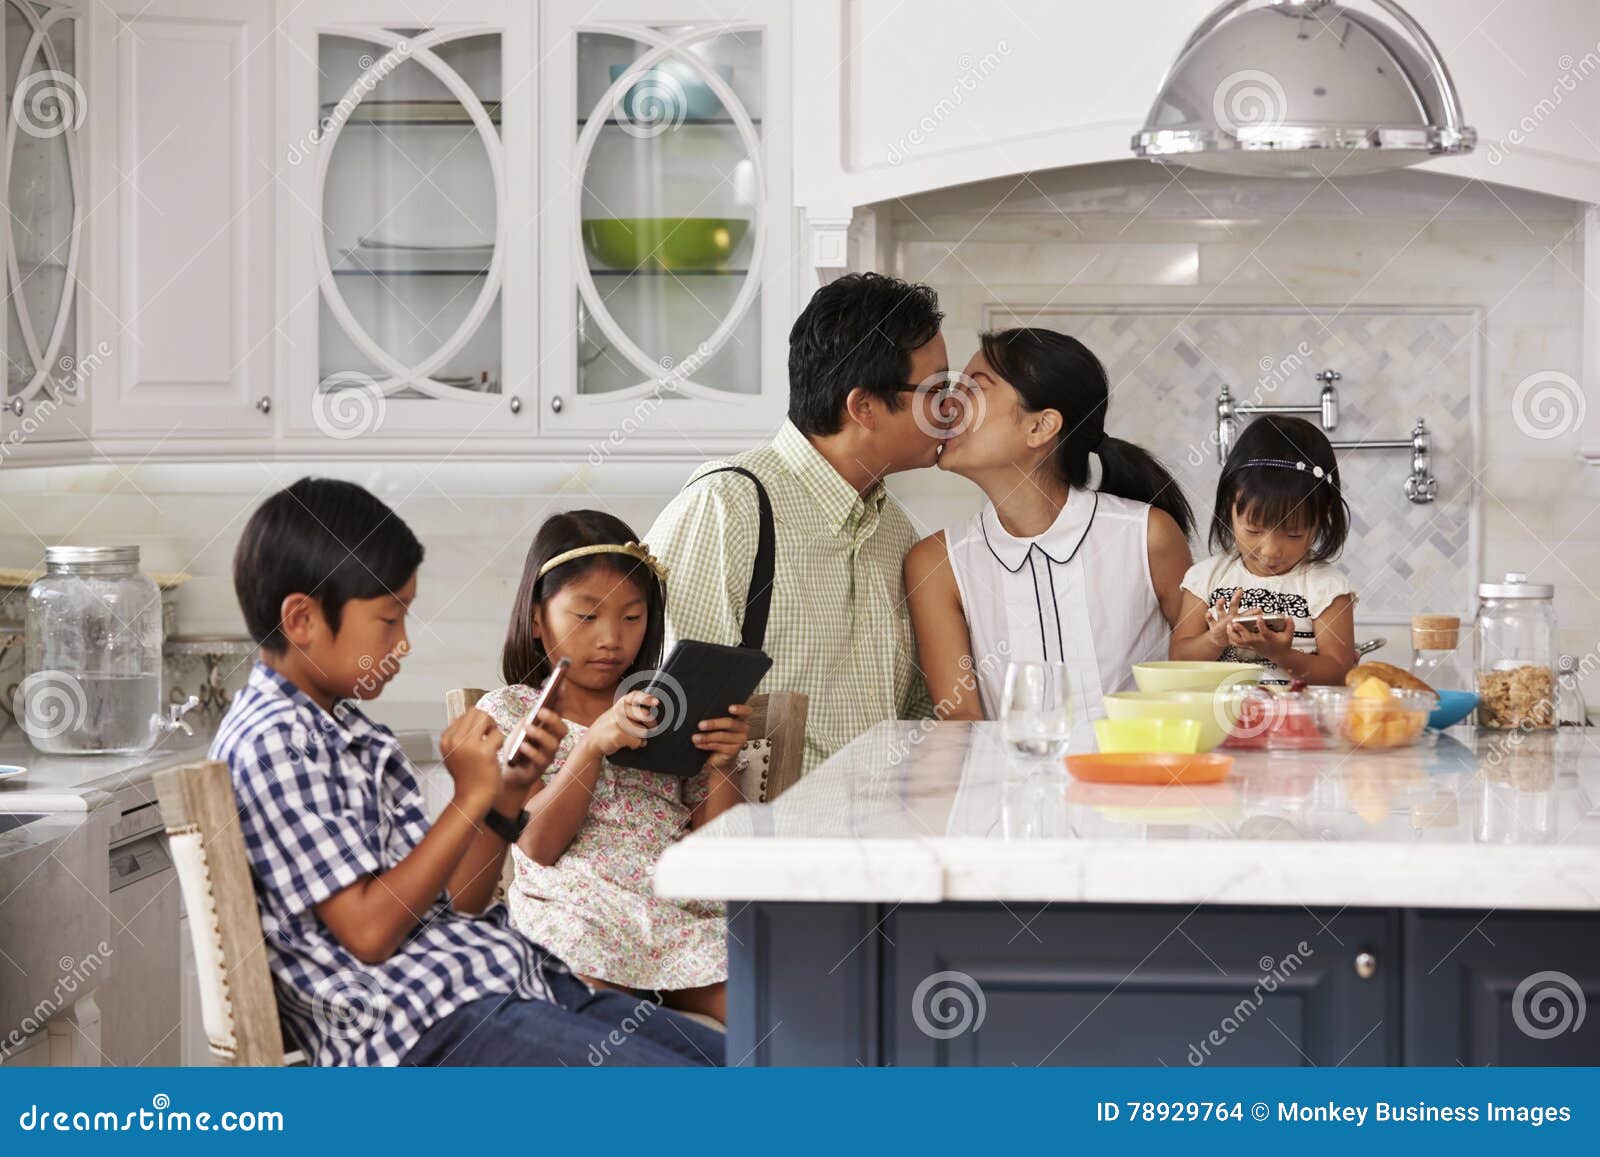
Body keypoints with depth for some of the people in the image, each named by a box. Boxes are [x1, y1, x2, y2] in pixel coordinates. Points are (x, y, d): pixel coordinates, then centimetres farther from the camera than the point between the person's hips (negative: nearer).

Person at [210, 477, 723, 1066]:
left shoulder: (357, 733, 19)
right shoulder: (270, 741, -9)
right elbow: (368, 931, -15)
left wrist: (508, 794, 4)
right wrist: (470, 797, -11)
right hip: (419, 1029, -9)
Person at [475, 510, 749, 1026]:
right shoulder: (508, 712, 12)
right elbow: (538, 846, -3)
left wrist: (721, 764, -5)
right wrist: (595, 744, -15)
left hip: (684, 910, 3)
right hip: (575, 911, -3)